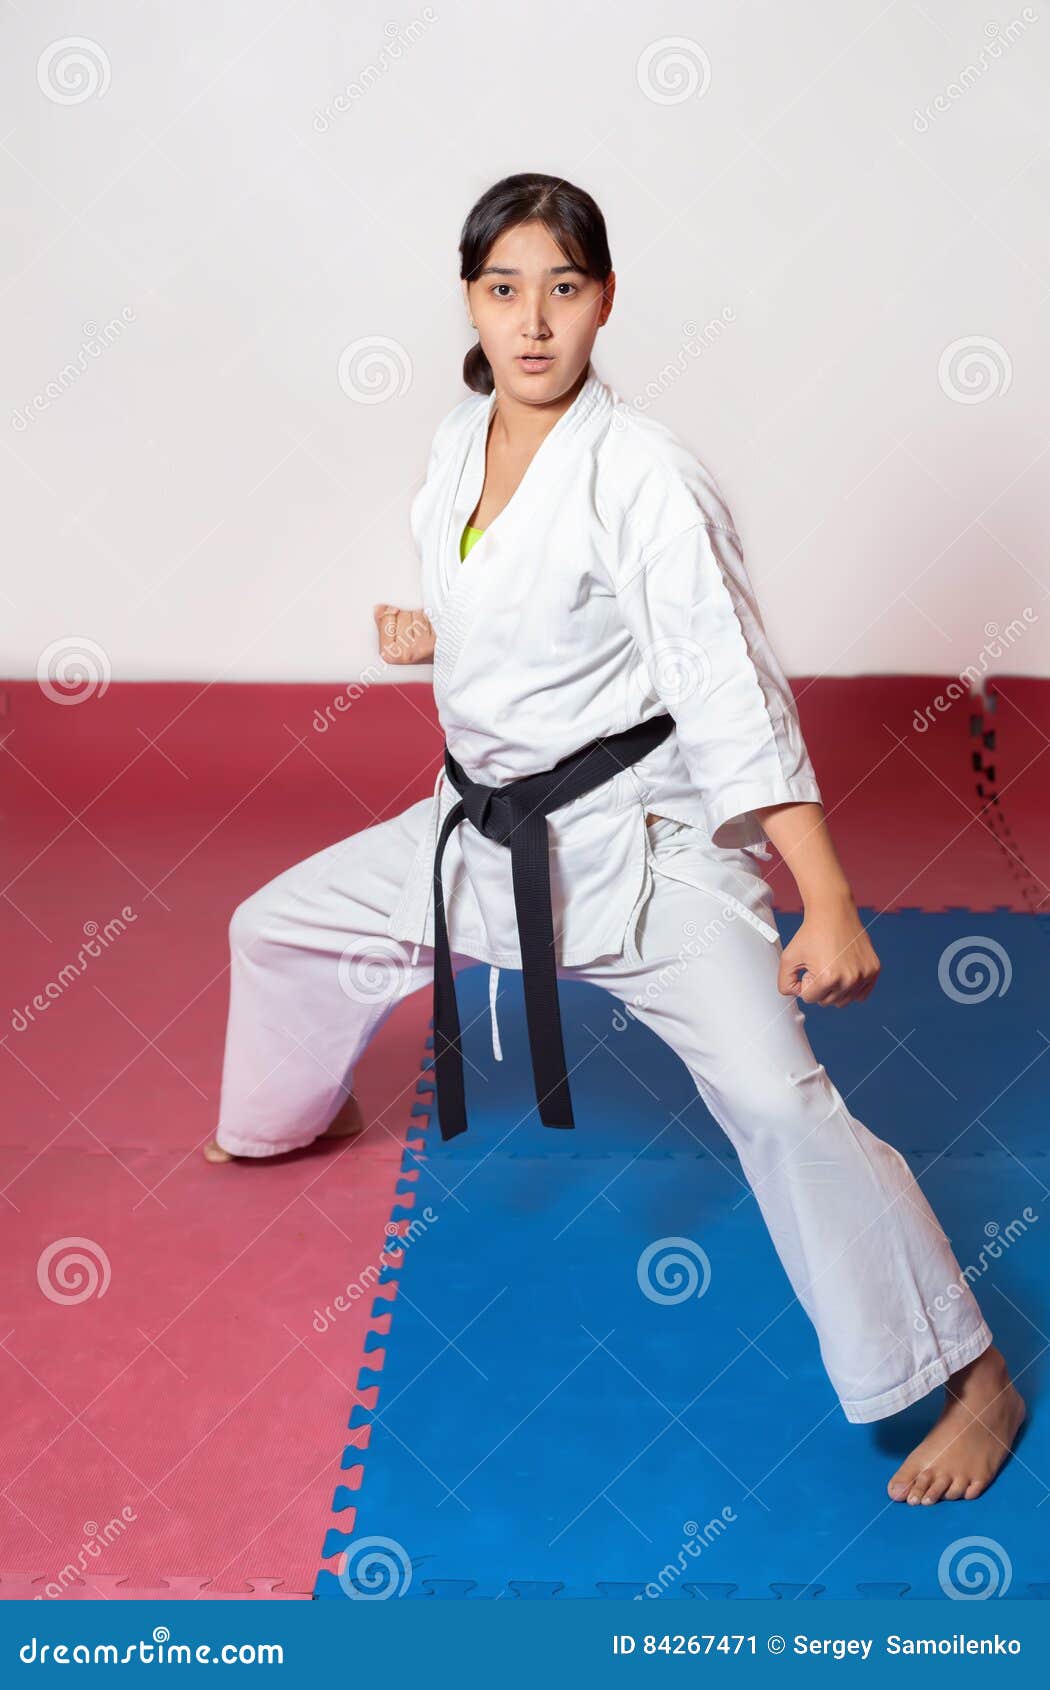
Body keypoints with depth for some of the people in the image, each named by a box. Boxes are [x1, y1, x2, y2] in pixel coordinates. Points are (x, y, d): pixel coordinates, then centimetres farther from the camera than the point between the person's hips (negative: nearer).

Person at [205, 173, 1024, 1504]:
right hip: (486, 830, 8)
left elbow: (734, 695, -24)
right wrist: (436, 636, 2)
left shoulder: (641, 478, -20)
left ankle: (968, 1378, -4)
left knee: (776, 1098, -22)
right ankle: (299, 1119, 53)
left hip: (644, 844, -7)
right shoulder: (458, 448, 2)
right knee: (276, 927, 20)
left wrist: (829, 908, -28)